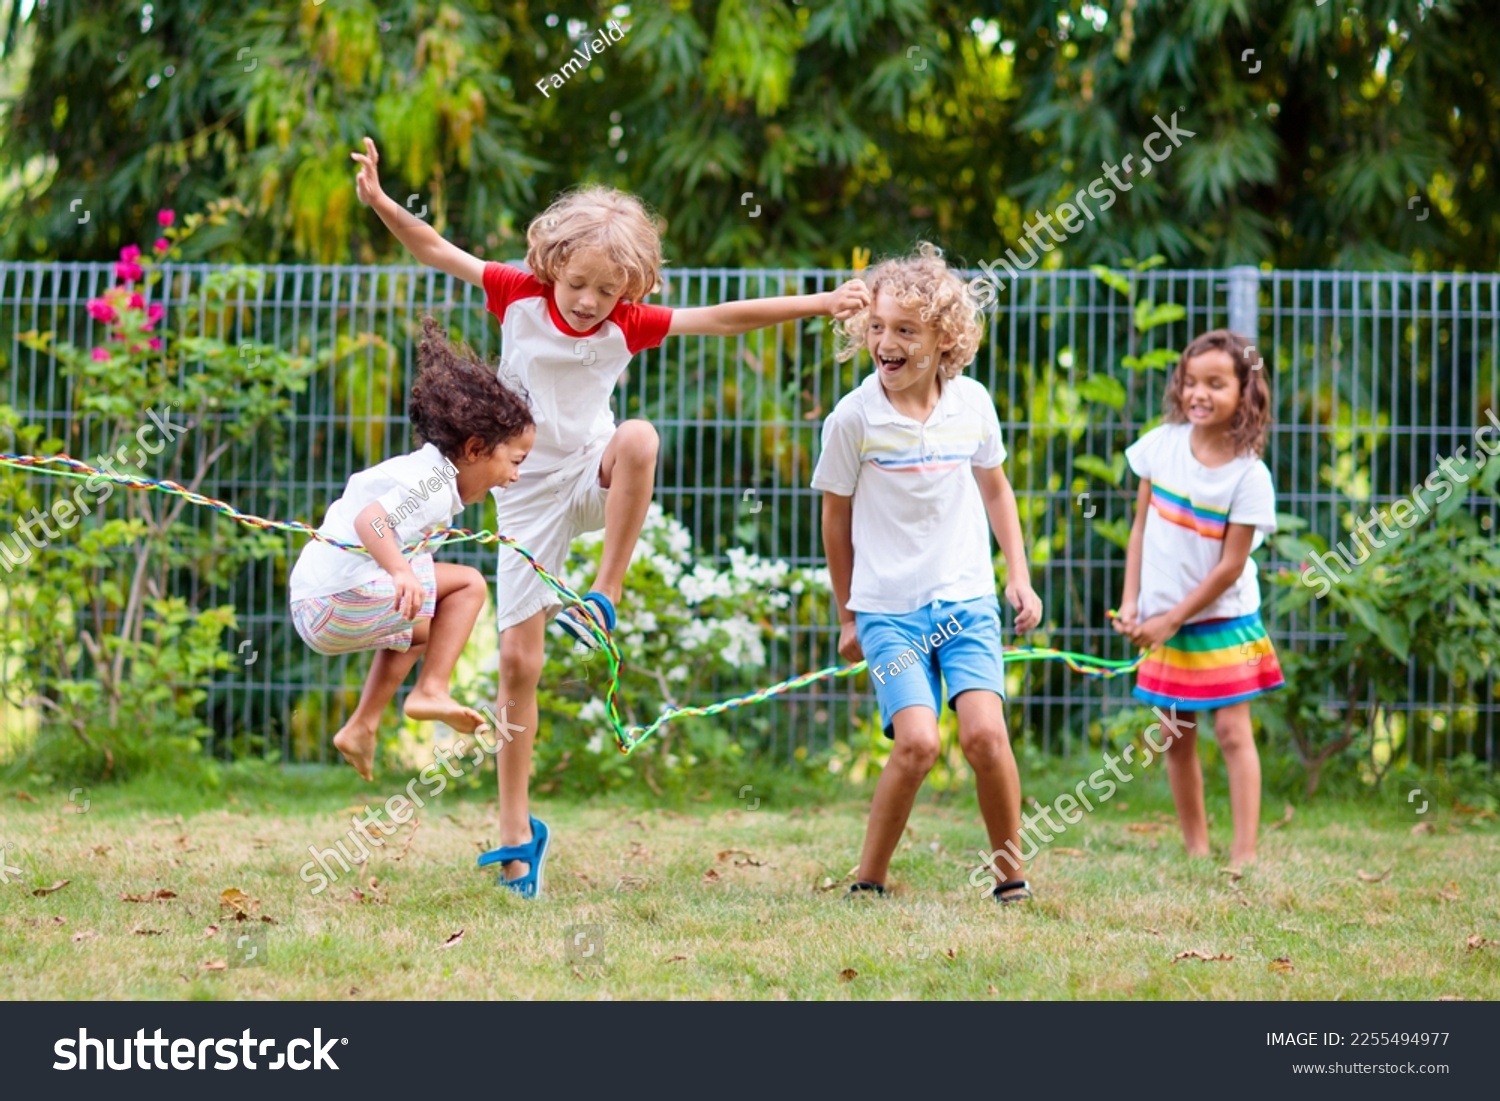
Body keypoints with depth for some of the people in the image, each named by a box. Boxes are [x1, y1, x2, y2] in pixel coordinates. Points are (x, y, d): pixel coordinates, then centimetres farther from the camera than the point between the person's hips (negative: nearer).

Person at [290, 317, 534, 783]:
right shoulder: (430, 479, -13)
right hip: (346, 601, -10)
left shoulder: (427, 471, 18)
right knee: (468, 584, -5)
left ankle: (361, 728, 30)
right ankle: (432, 691, -7)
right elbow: (370, 519, -29)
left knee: (420, 629, 35)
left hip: (314, 610, 10)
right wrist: (401, 571, -44)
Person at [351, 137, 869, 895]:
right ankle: (516, 829, 8)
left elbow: (723, 319, -7)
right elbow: (437, 251, -7)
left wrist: (818, 305, -11)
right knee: (518, 660, -3)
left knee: (638, 437, -36)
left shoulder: (627, 325, -6)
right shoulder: (520, 298, -7)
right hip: (529, 496, 0)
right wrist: (380, 201, -21)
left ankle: (605, 594, -27)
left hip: (591, 482, 0)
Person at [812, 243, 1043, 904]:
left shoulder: (972, 403, 1)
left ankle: (1013, 877, 2)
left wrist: (1019, 575, 13)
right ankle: (868, 881, 0)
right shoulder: (855, 417, -7)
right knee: (917, 742, -18)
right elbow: (836, 514, 6)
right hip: (888, 606, -2)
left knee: (985, 732, -16)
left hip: (966, 597, 2)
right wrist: (847, 615, 12)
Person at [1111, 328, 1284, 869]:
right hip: (1164, 621, 4)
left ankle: (1244, 855, -7)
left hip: (1223, 620, -4)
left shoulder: (1249, 476, -15)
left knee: (1232, 730, -6)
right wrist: (1131, 602, -2)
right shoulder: (1161, 444, -3)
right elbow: (1142, 527, 4)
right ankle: (1196, 851, 16)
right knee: (1176, 737, 8)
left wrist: (1173, 620, -13)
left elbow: (1231, 565, -14)